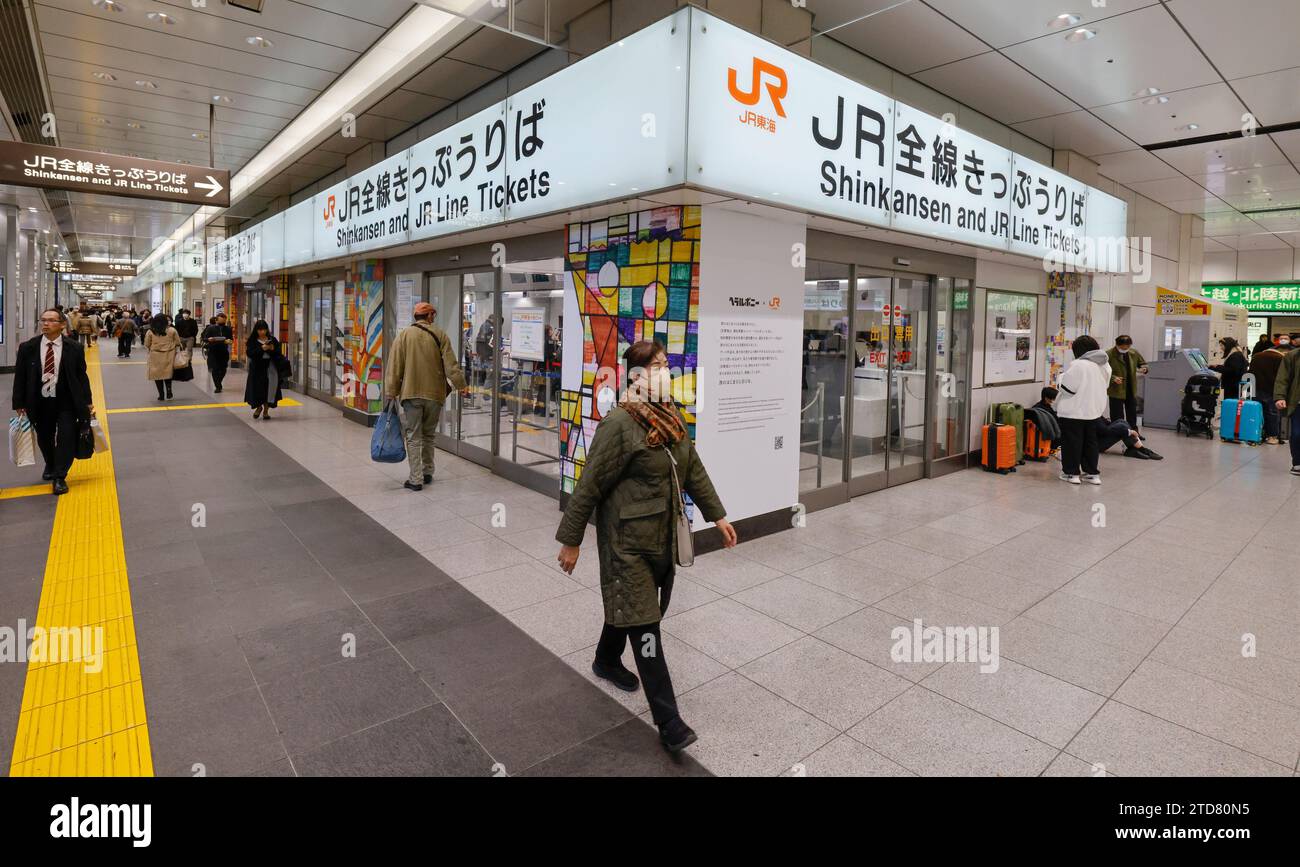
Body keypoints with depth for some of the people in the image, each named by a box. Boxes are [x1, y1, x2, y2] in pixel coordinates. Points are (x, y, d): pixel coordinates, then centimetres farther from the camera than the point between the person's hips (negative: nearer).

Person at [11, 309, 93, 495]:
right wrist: (19, 403, -1)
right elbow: (20, 377, 2)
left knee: (66, 438, -6)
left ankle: (60, 477, 3)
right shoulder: (27, 347, -2)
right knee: (44, 438, 16)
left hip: (66, 402, -2)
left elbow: (82, 376, 0)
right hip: (39, 402, 2)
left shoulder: (74, 348, -5)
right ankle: (50, 466, 42)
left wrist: (87, 402, -1)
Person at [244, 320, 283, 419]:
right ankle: (258, 407, 24)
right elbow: (249, 353, -10)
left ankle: (266, 410, 12)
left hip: (270, 367, 1)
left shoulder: (272, 340, 7)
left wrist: (272, 349, -16)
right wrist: (261, 348, -21)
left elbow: (279, 353, 4)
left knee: (269, 389, 0)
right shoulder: (252, 341, 1)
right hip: (257, 368, -1)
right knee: (257, 388, -1)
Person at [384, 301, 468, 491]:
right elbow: (451, 365, -5)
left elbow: (394, 368, -2)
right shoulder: (440, 335, 0)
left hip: (411, 393, -1)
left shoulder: (404, 335, 0)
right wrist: (461, 385, 6)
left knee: (413, 437, 2)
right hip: (435, 393, 1)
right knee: (429, 434, 16)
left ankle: (416, 479, -1)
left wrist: (391, 393, 4)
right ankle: (427, 473, 23)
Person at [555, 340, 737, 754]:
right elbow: (589, 486, -16)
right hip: (628, 540, -8)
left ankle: (607, 661, 51)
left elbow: (694, 470, 13)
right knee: (644, 624, -3)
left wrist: (717, 515, 14)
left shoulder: (672, 416, 5)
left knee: (629, 607, 24)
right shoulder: (619, 423, -20)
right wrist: (570, 541, -11)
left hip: (664, 537, 8)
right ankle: (668, 721, 5)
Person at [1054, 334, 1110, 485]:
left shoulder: (1077, 365, -21)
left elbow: (1066, 387, -18)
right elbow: (1102, 385, 17)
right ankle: (1092, 473, 21)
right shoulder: (1104, 364, 5)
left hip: (1074, 411, -7)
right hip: (1094, 410, 7)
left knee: (1072, 442, 4)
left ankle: (1071, 472, 9)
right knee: (1090, 441, 16)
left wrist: (1061, 378, 1)